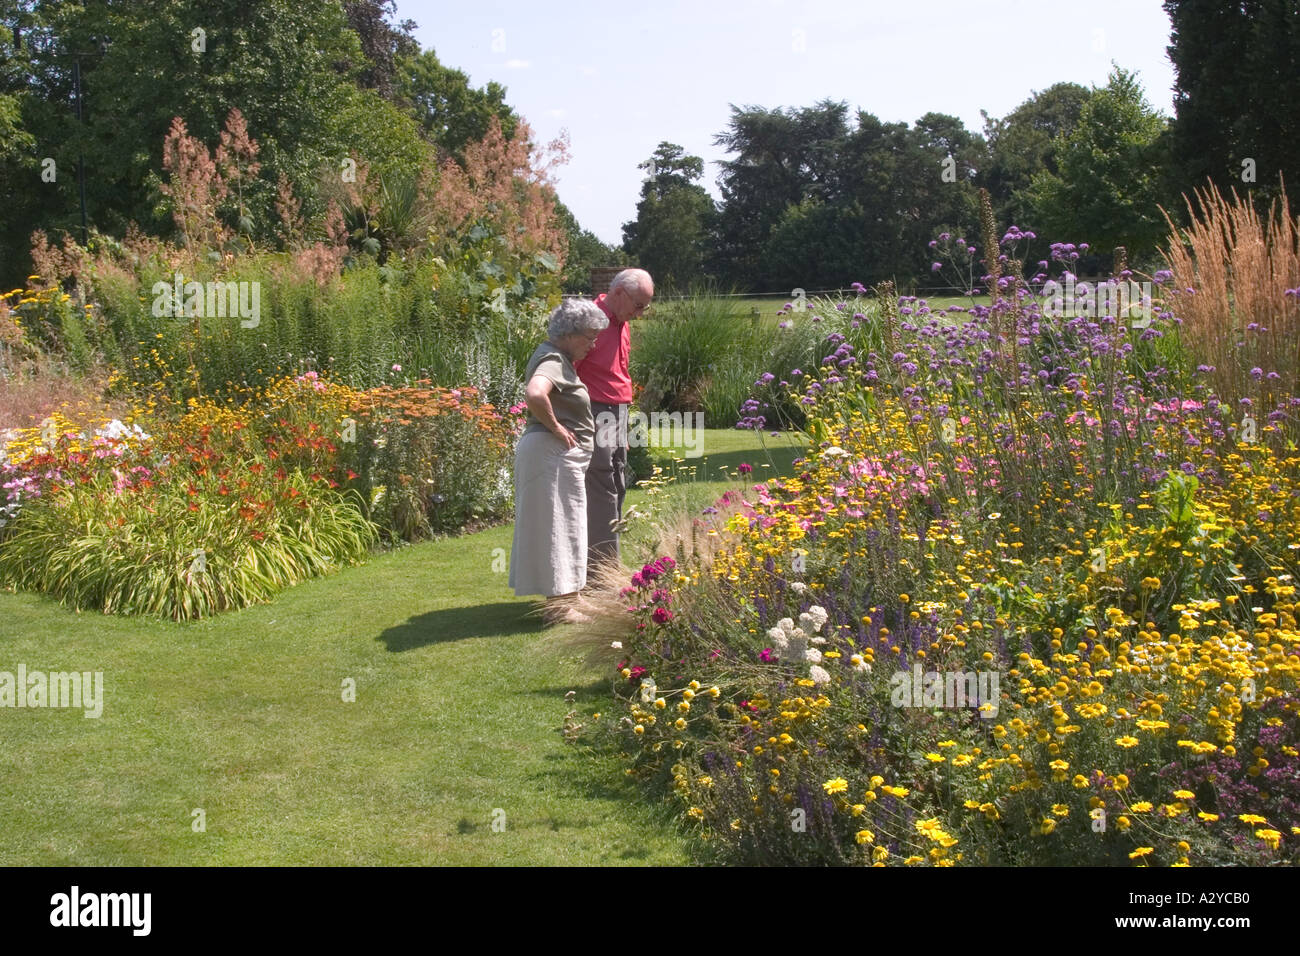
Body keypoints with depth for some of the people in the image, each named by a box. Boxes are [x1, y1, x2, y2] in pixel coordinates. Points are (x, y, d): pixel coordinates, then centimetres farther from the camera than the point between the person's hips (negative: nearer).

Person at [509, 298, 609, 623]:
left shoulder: (555, 356, 15)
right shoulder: (554, 361, -17)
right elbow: (534, 394, -37)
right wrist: (555, 427, -23)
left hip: (560, 455, 11)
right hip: (553, 451, -11)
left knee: (561, 527, 16)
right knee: (557, 526, -5)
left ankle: (559, 599, 26)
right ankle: (559, 605, 2)